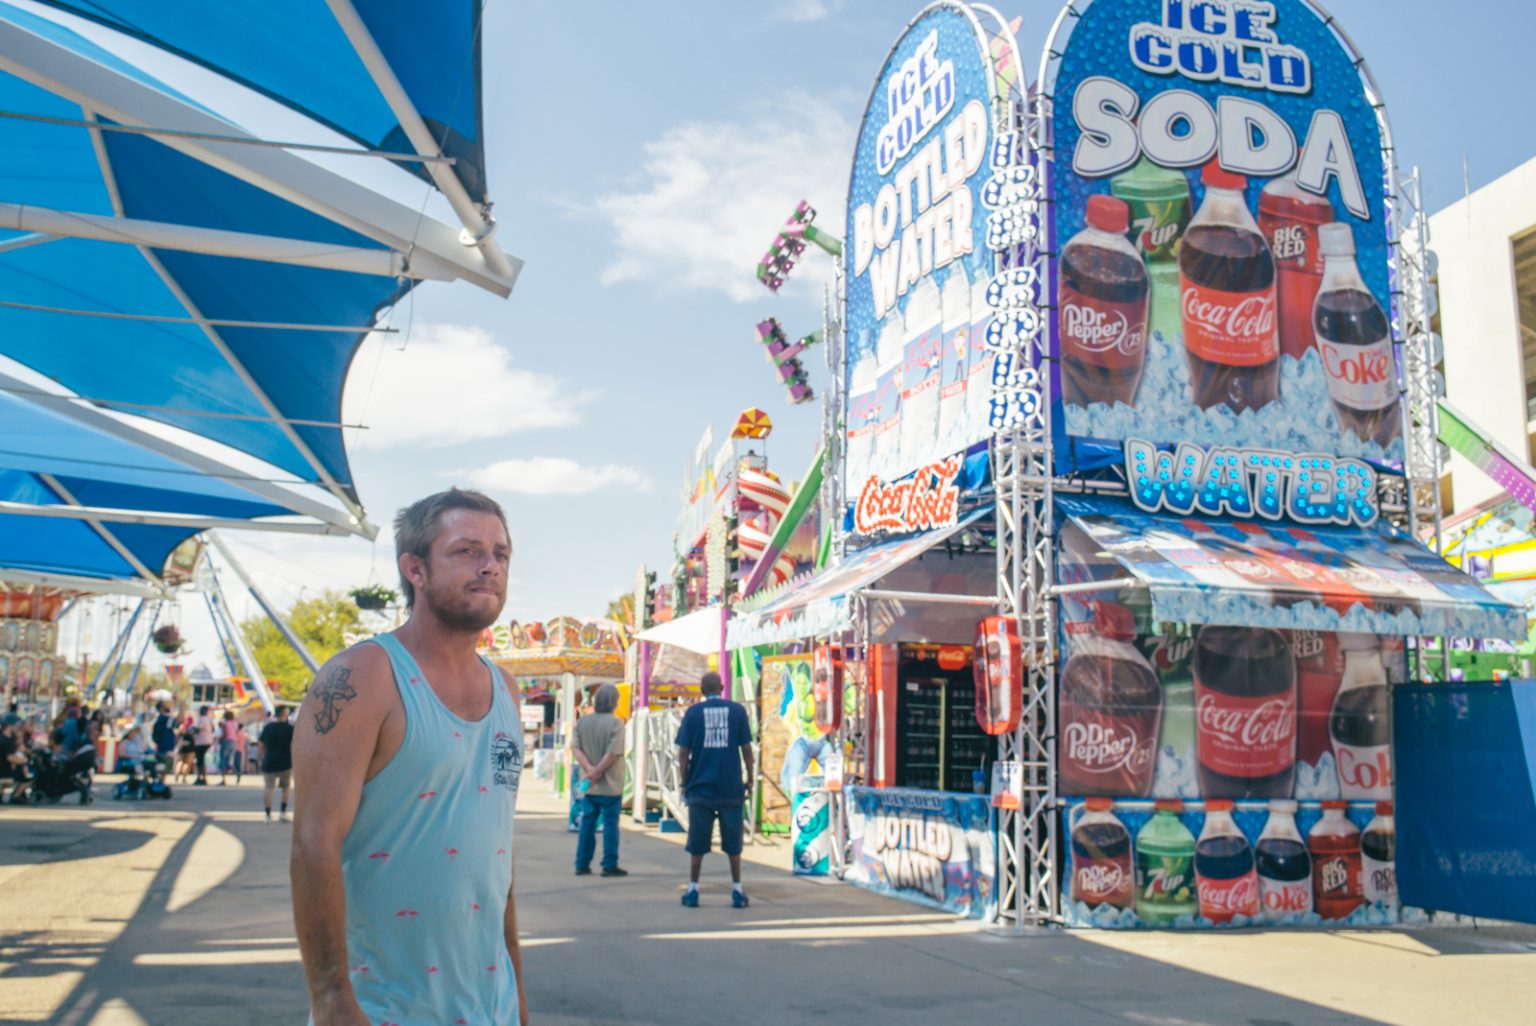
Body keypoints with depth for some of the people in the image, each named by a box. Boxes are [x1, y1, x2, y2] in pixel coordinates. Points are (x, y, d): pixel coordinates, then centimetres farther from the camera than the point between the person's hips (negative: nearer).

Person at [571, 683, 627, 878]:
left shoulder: (582, 721, 3)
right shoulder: (616, 723, -12)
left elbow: (575, 747, -4)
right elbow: (613, 752, -19)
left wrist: (589, 769, -11)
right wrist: (597, 772, -12)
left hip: (588, 784, 5)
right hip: (610, 784, -5)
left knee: (587, 823, 11)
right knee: (610, 824, 3)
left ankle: (582, 865, 13)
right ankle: (610, 865, 6)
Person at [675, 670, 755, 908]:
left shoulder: (693, 712, 1)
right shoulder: (737, 710, 1)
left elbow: (683, 751, 0)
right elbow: (746, 748, 1)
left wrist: (684, 783, 8)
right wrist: (749, 779, 11)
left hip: (700, 787, 0)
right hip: (731, 788, 0)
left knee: (697, 843, 9)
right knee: (733, 842, 10)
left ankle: (693, 890, 13)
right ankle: (737, 891, 12)